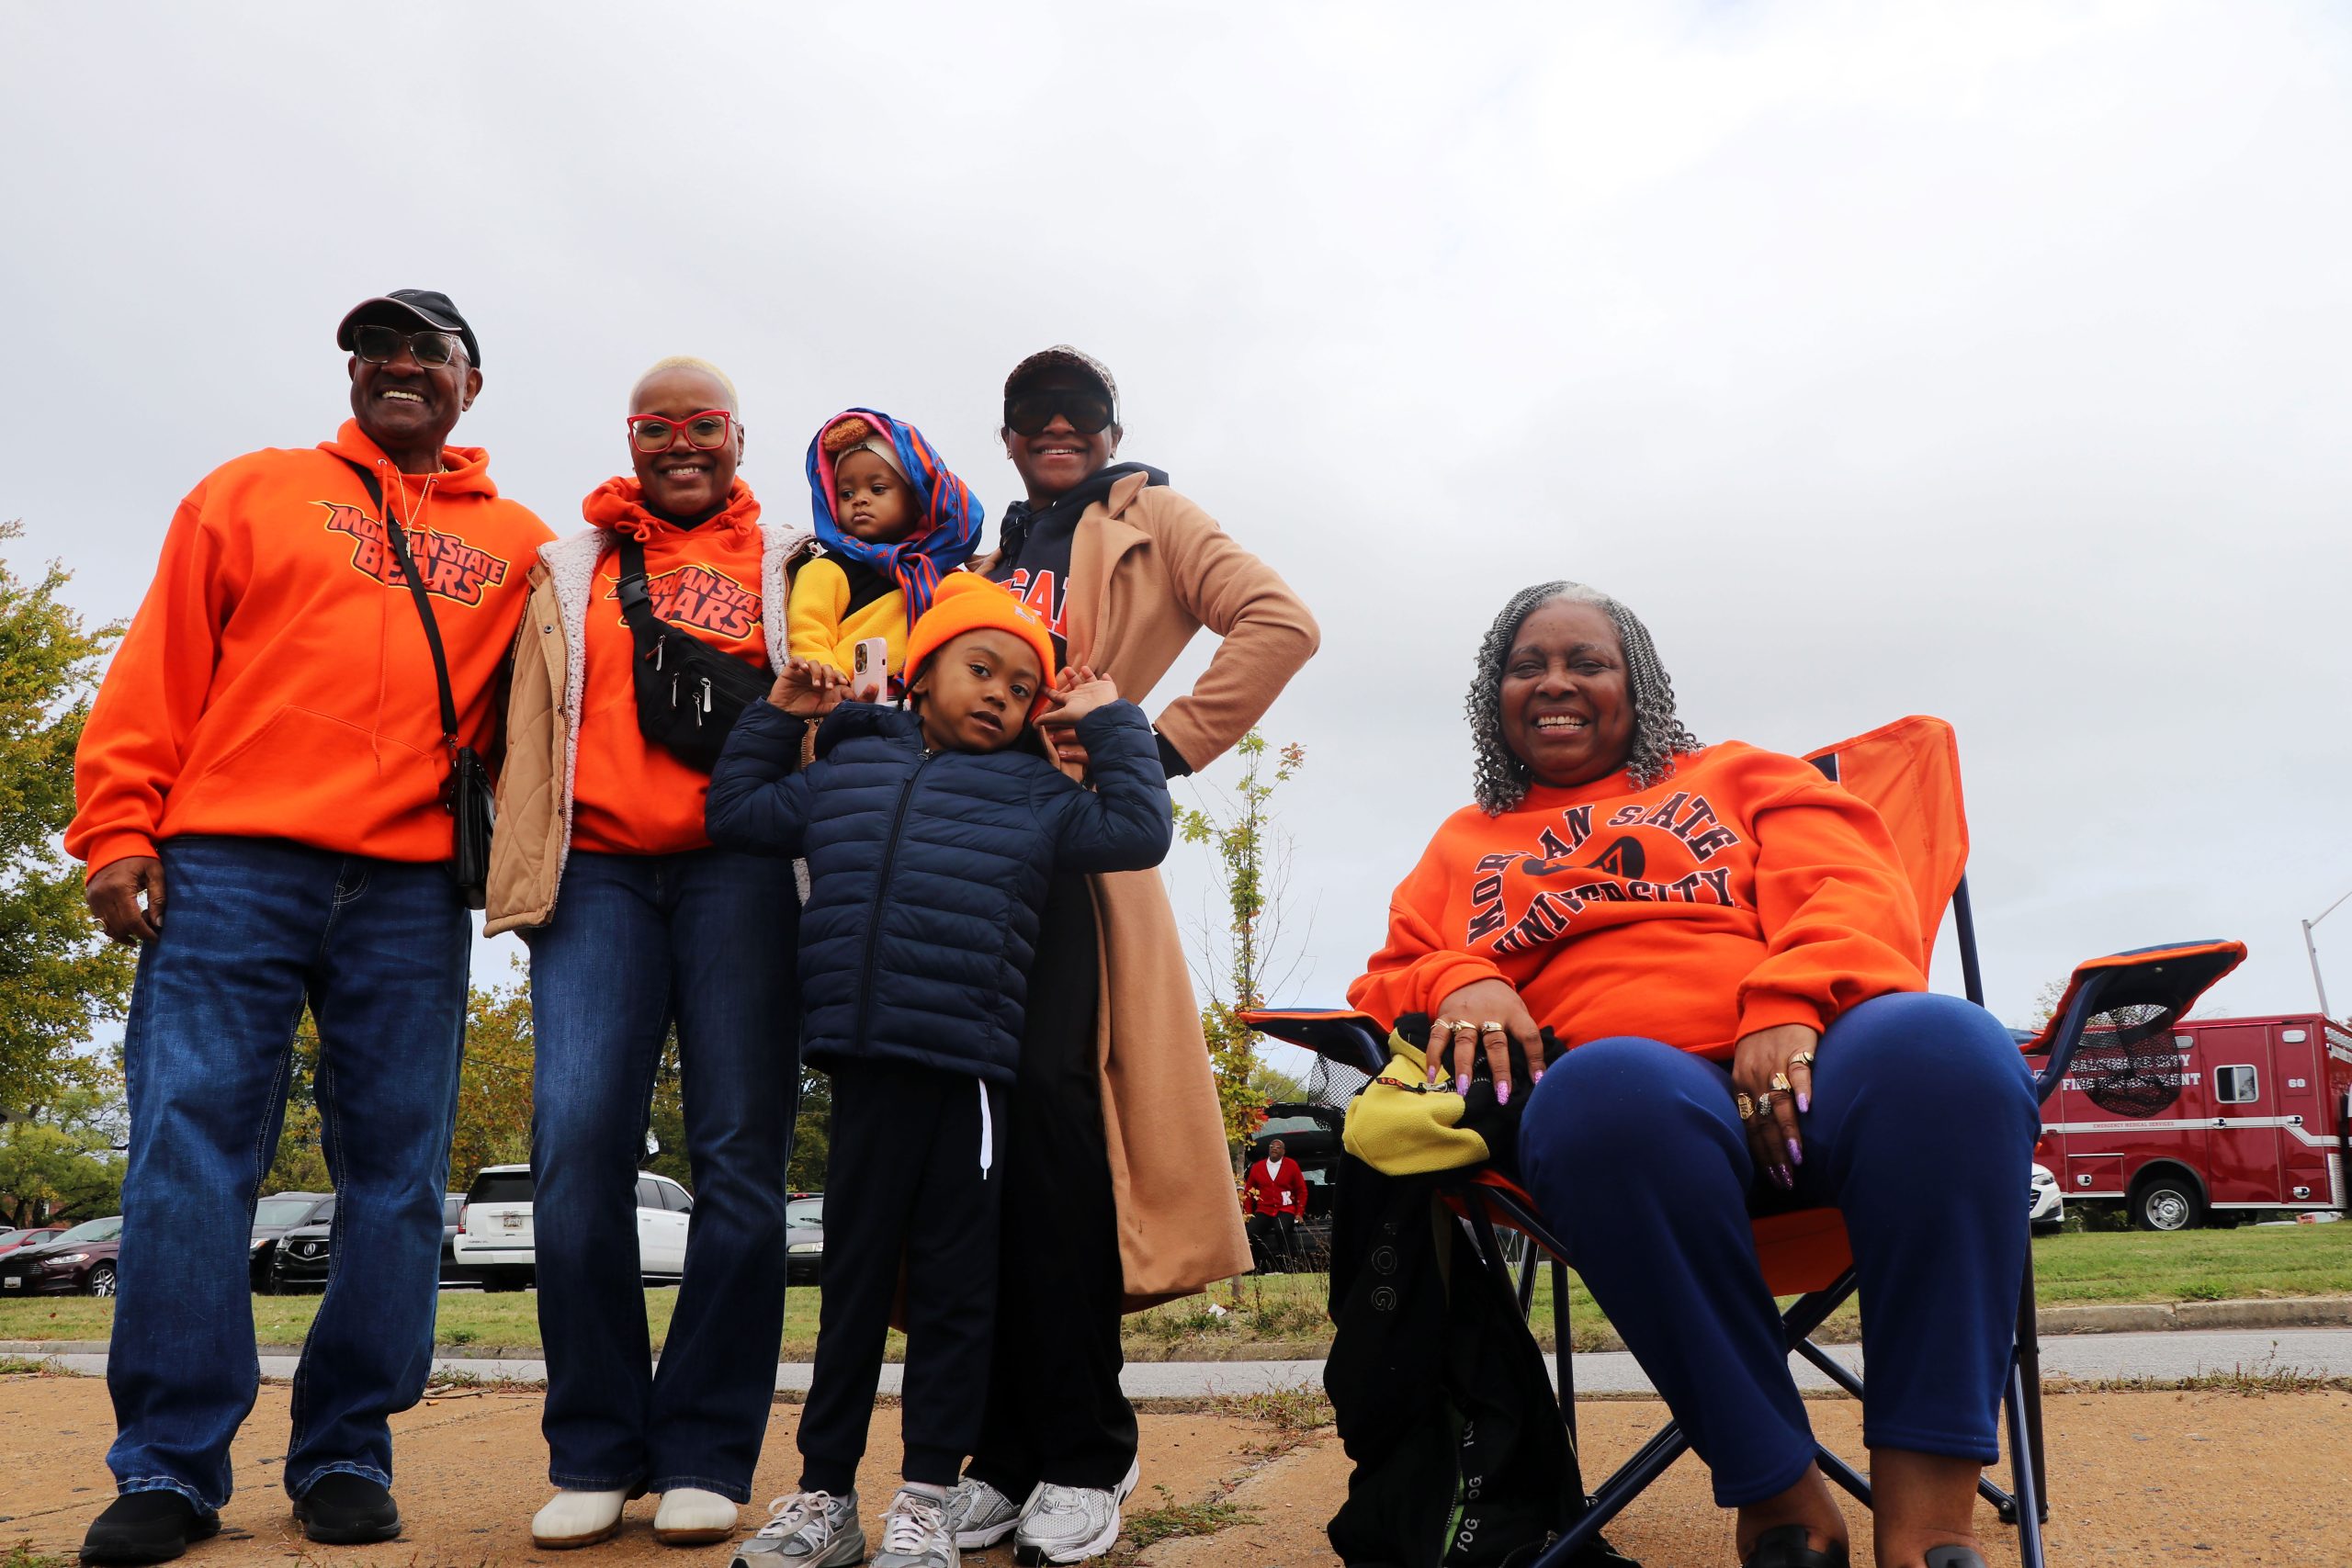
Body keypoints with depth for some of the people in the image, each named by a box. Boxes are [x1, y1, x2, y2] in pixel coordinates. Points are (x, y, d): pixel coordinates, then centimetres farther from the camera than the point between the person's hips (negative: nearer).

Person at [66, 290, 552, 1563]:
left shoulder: (518, 544, 18)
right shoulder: (254, 491, 16)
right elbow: (159, 670, 9)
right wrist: (119, 830, -1)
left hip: (412, 888, 1)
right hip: (229, 865, -1)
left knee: (396, 1170, 1)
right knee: (189, 1150, -5)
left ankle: (347, 1455, 11)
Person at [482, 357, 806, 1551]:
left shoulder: (790, 566, 18)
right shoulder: (571, 568, 22)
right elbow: (527, 724, 21)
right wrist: (525, 858, 11)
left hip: (740, 867, -1)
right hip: (598, 869, 2)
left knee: (739, 1152, -6)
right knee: (577, 1139, -11)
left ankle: (703, 1457, 3)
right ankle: (593, 1453, 2)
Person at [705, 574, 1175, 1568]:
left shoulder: (1034, 794, 10)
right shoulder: (847, 768, 16)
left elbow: (1138, 833, 3)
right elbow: (736, 812, 26)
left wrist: (1112, 723, 7)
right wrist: (776, 718, 20)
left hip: (965, 1072, -2)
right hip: (863, 1067, 2)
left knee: (953, 1289, 6)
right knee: (853, 1281, 12)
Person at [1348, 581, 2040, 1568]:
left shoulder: (1737, 777, 26)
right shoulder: (1462, 847, 31)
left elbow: (1852, 889, 10)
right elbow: (1390, 980, 24)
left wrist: (1788, 1007, -12)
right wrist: (1457, 984, -2)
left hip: (1801, 1067, 1)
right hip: (1637, 1113, 0)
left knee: (1939, 1043, -34)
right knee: (1607, 1086, -38)